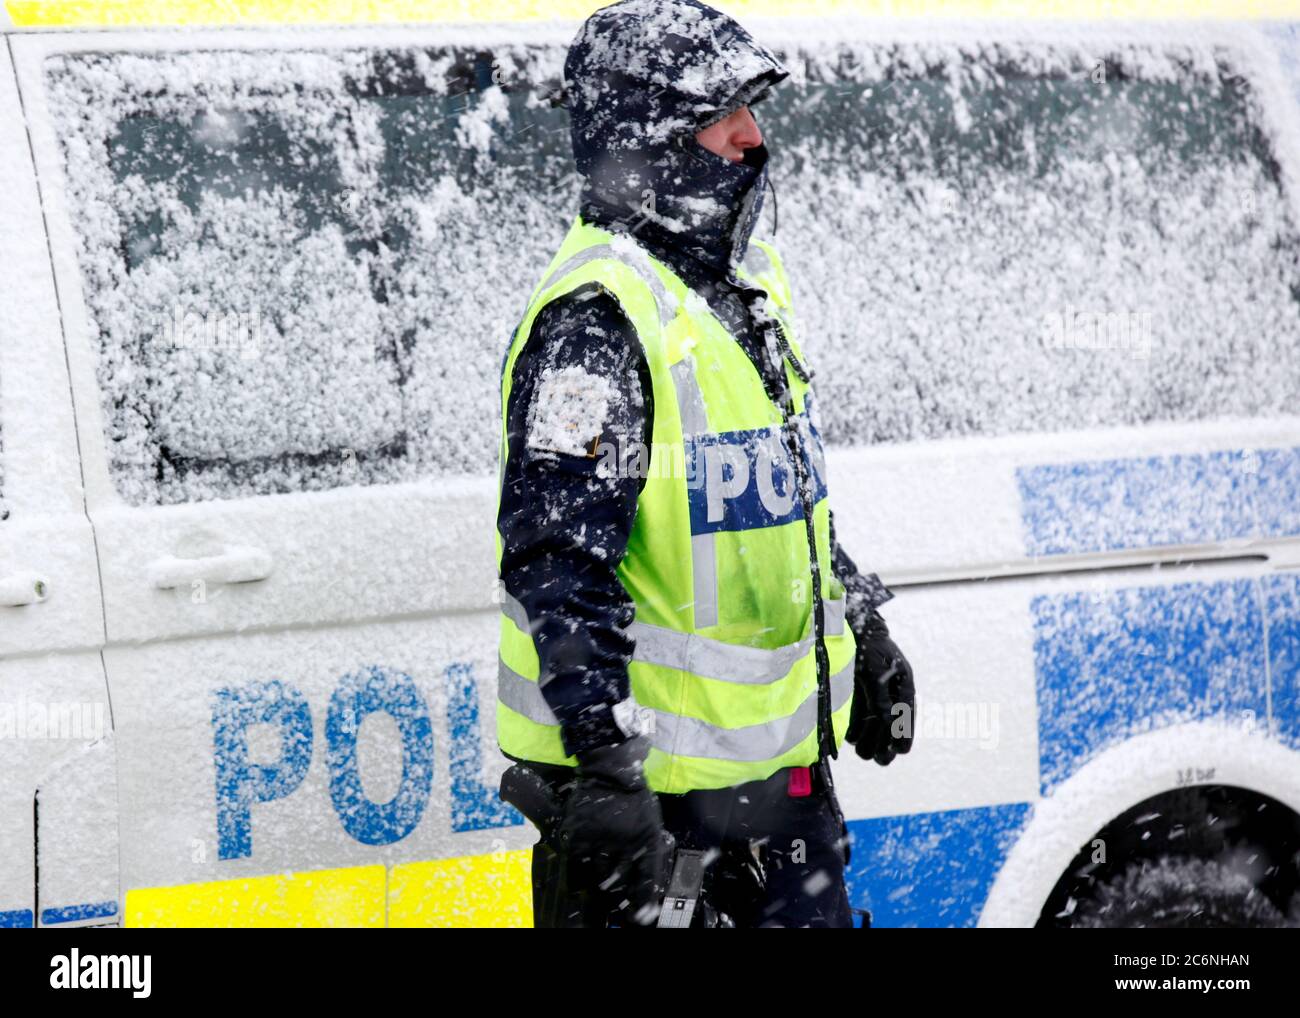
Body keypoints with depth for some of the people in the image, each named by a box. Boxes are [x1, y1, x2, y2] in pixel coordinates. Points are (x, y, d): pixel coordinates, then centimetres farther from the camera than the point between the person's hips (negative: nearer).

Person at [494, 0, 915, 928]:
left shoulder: (752, 278, 10)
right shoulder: (596, 317, -21)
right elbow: (558, 563, -26)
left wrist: (862, 628, 25)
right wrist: (603, 762, -29)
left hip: (777, 741, 9)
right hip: (643, 759, -9)